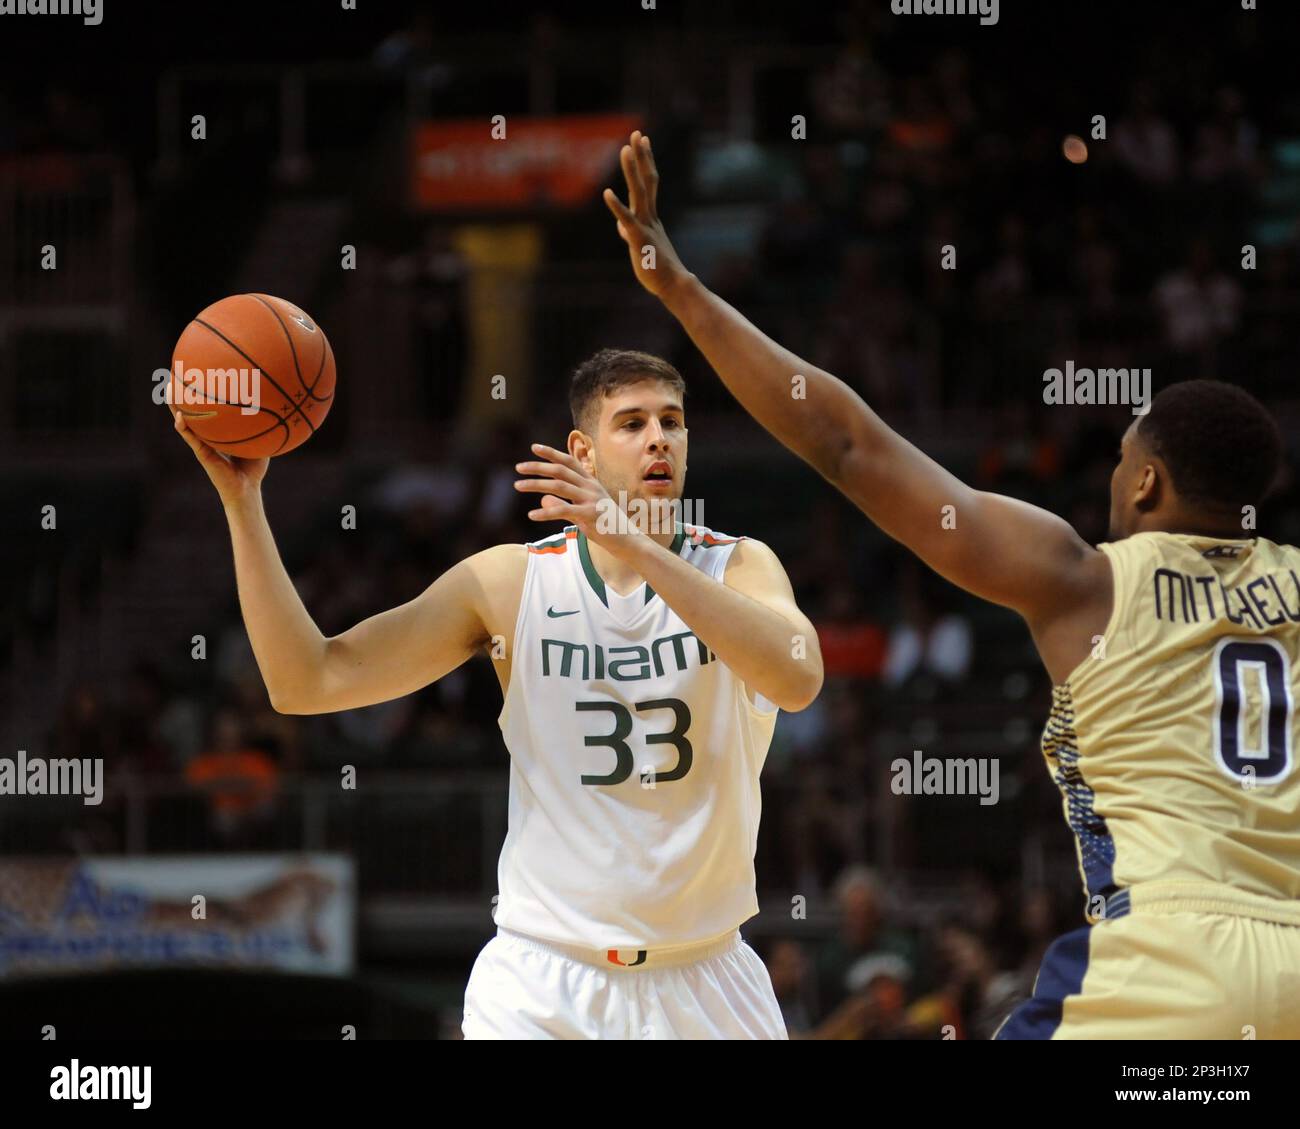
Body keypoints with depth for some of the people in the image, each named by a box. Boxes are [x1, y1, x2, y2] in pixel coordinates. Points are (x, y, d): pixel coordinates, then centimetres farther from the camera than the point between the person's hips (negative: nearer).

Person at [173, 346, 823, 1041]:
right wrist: (241, 500, -15)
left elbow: (799, 679, -28)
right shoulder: (510, 582, -3)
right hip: (544, 983, -1)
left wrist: (633, 547, -34)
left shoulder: (739, 567, -4)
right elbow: (307, 684, -7)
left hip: (704, 981, 1)